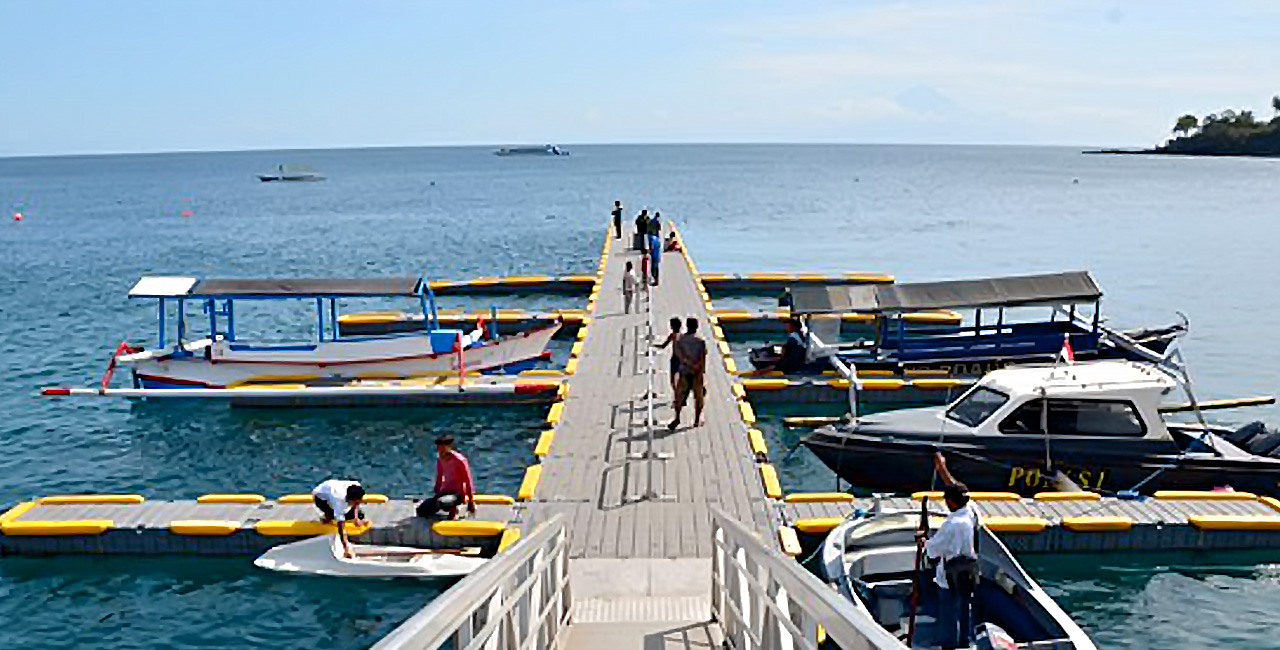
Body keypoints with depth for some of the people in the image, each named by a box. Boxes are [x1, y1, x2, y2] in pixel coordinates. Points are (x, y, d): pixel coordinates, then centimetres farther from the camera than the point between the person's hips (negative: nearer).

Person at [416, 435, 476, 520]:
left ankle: (453, 509, -5)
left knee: (441, 502, -40)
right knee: (421, 510, -7)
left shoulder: (459, 460, -16)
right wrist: (436, 493, 24)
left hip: (457, 494, -7)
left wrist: (471, 502, -7)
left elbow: (468, 481, -11)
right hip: (444, 492, 7)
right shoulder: (440, 459, 4)